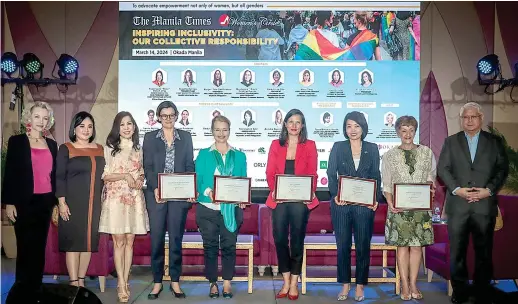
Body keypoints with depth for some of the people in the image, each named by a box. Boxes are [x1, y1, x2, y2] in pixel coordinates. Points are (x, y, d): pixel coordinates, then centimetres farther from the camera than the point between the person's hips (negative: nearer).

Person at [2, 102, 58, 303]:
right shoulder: (17, 141, -1)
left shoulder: (51, 144, 11)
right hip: (24, 202, -4)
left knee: (40, 247, 9)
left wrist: (56, 202, 11)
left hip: (45, 202, 4)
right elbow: (9, 173, -5)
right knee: (26, 248, -1)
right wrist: (9, 202, -11)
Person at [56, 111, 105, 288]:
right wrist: (62, 202, -13)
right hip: (73, 202, -4)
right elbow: (59, 177, -5)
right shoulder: (66, 149, 0)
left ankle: (81, 280, 17)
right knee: (73, 240, -3)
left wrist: (103, 200, 10)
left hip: (93, 203, 4)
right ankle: (74, 283, 2)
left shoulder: (99, 149, 11)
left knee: (89, 240, 6)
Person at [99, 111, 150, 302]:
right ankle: (122, 284, 3)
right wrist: (125, 175, -13)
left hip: (134, 199, 3)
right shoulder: (109, 148, 1)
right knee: (119, 242, -3)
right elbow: (103, 175, -4)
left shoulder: (138, 149, 12)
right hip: (116, 199, -3)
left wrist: (139, 181, -2)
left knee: (129, 241, 6)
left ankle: (125, 281, 14)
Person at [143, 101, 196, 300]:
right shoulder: (150, 137, 8)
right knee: (156, 238, 1)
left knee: (176, 237, 3)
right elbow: (148, 167, 1)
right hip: (156, 194, 0)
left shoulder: (185, 137, 10)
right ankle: (157, 282, 13)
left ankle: (175, 281, 13)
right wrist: (155, 188, -14)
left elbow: (190, 166, 7)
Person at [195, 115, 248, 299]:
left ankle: (227, 282, 20)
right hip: (208, 208, 0)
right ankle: (213, 283, 21)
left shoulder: (239, 156, 10)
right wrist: (208, 191, -19)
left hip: (231, 209, 1)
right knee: (210, 246, 7)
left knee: (229, 246, 6)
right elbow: (198, 180, 0)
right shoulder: (204, 154, 6)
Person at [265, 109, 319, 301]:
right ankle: (286, 282, 15)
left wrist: (311, 192, -14)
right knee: (280, 239, 1)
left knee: (297, 240, 5)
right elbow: (270, 173, 5)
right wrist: (274, 190, -12)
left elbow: (313, 174, 3)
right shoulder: (276, 145, 10)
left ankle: (294, 284, 16)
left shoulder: (309, 145, 6)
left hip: (300, 200, -1)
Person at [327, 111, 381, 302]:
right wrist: (335, 195, -12)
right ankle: (345, 284, 17)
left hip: (364, 204, 0)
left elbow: (376, 177, 7)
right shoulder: (338, 147, 6)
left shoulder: (372, 149, 8)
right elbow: (331, 174, 2)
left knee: (363, 245, 5)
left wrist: (376, 198, -6)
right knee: (343, 245, 5)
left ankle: (360, 285, 18)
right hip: (341, 204, 0)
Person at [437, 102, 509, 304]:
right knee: (457, 250, 5)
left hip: (485, 204, 0)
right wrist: (456, 189, -11)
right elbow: (442, 168, 3)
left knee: (484, 251, 7)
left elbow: (503, 169, 4)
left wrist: (489, 190, -10)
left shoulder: (494, 142, 9)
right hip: (457, 205, 0)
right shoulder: (451, 141, 9)